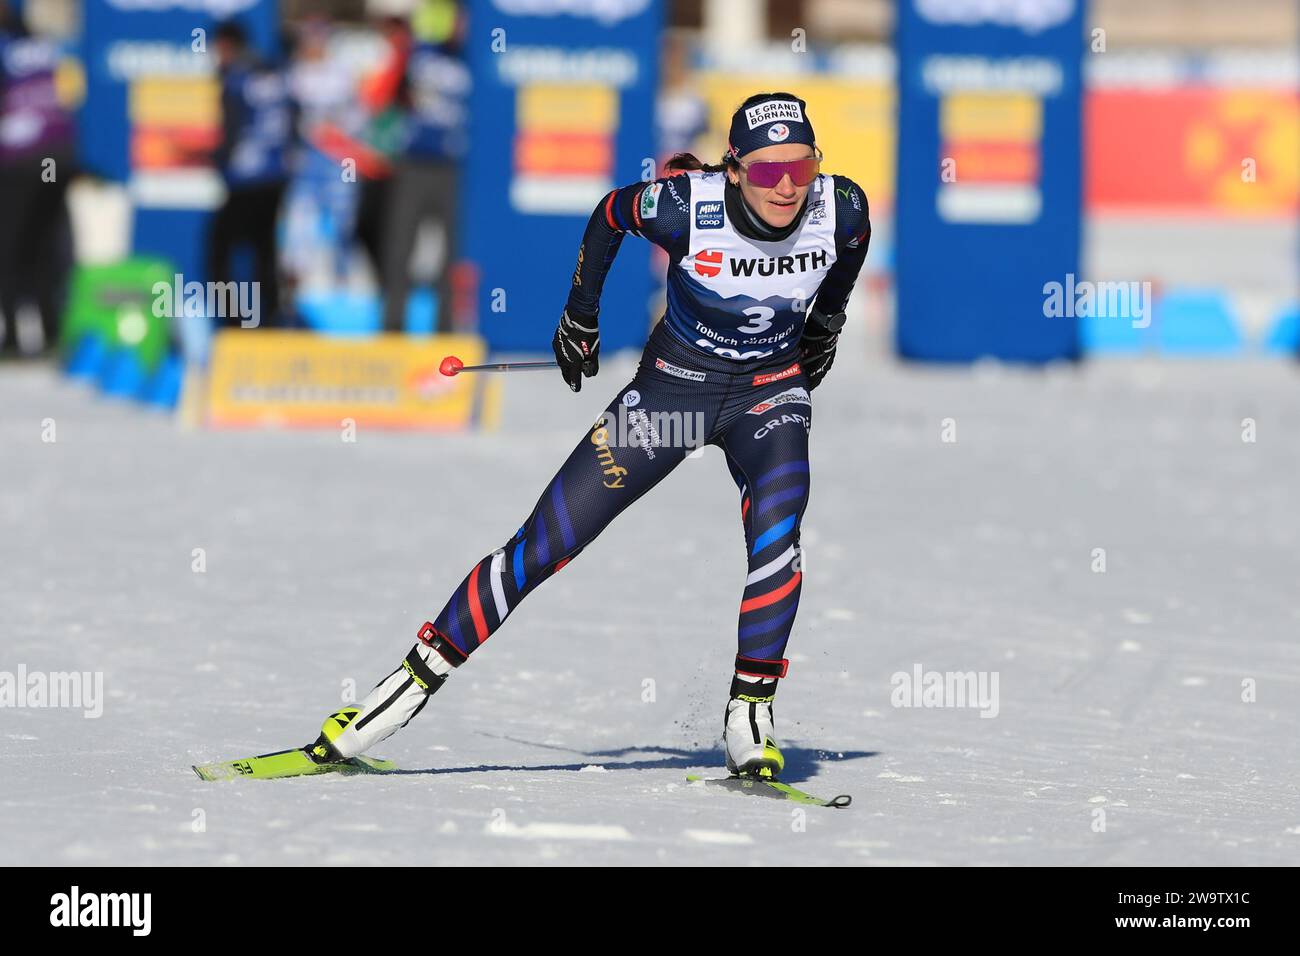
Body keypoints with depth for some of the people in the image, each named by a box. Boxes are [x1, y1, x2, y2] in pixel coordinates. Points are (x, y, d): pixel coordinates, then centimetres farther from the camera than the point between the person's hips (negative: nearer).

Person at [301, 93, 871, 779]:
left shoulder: (842, 209, -20)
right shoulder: (684, 206, -27)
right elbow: (610, 215, -4)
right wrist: (580, 315, 8)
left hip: (771, 388, 1)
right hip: (672, 385, -1)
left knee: (777, 519, -30)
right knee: (544, 545, -5)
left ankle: (749, 715, -20)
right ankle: (418, 678, 9)